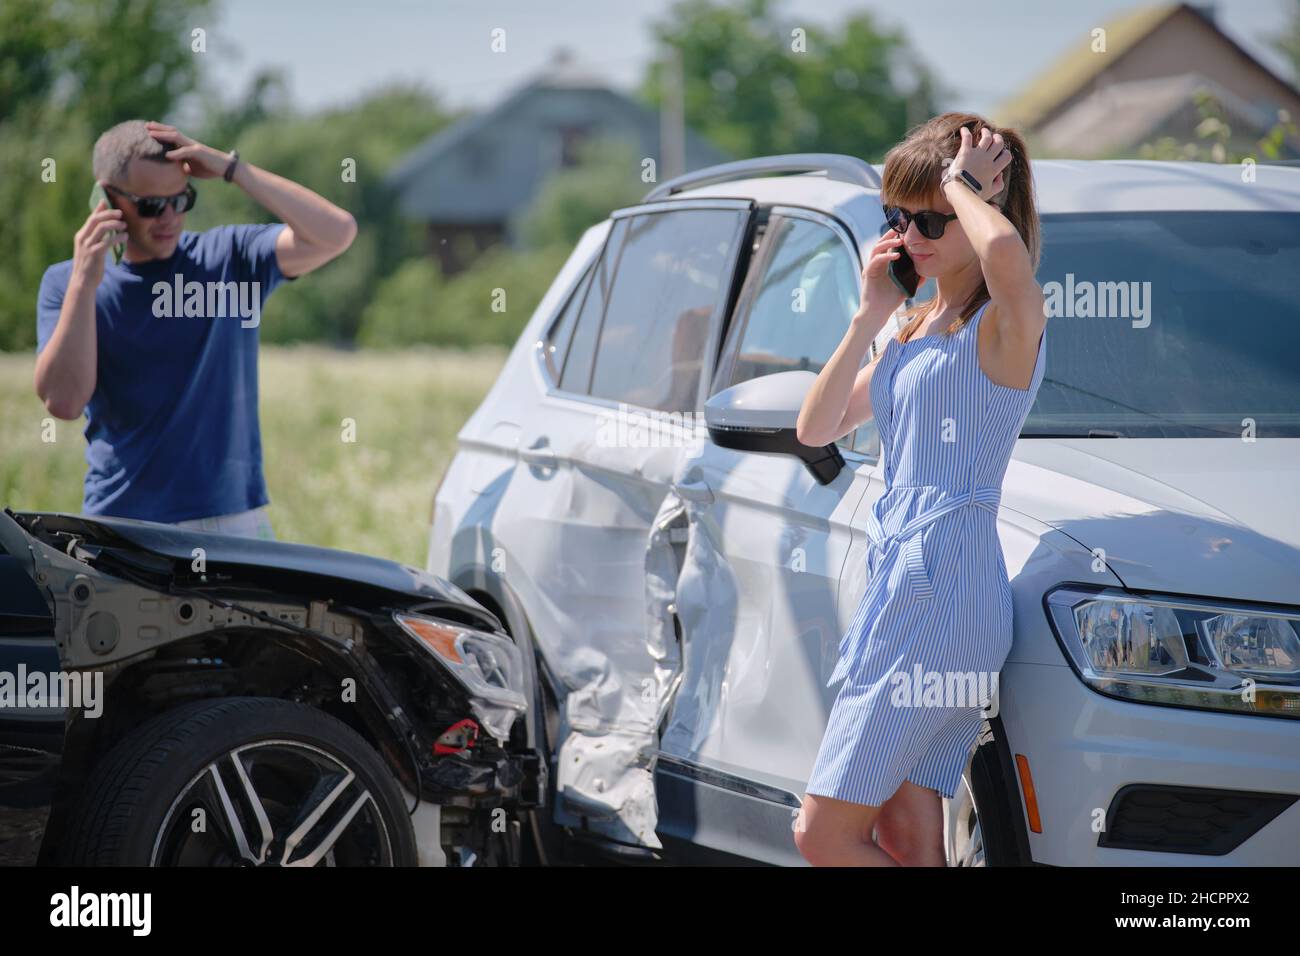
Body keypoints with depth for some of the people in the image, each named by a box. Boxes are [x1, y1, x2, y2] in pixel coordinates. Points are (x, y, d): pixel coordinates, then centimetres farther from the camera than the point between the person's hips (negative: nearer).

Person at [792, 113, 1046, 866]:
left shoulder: (1005, 323, -9)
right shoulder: (917, 329, 19)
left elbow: (1007, 254, -34)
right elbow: (818, 429, 17)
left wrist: (960, 182, -15)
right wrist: (870, 316, 8)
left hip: (945, 589, -9)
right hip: (898, 579, 9)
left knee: (825, 836, -9)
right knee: (907, 842, 5)